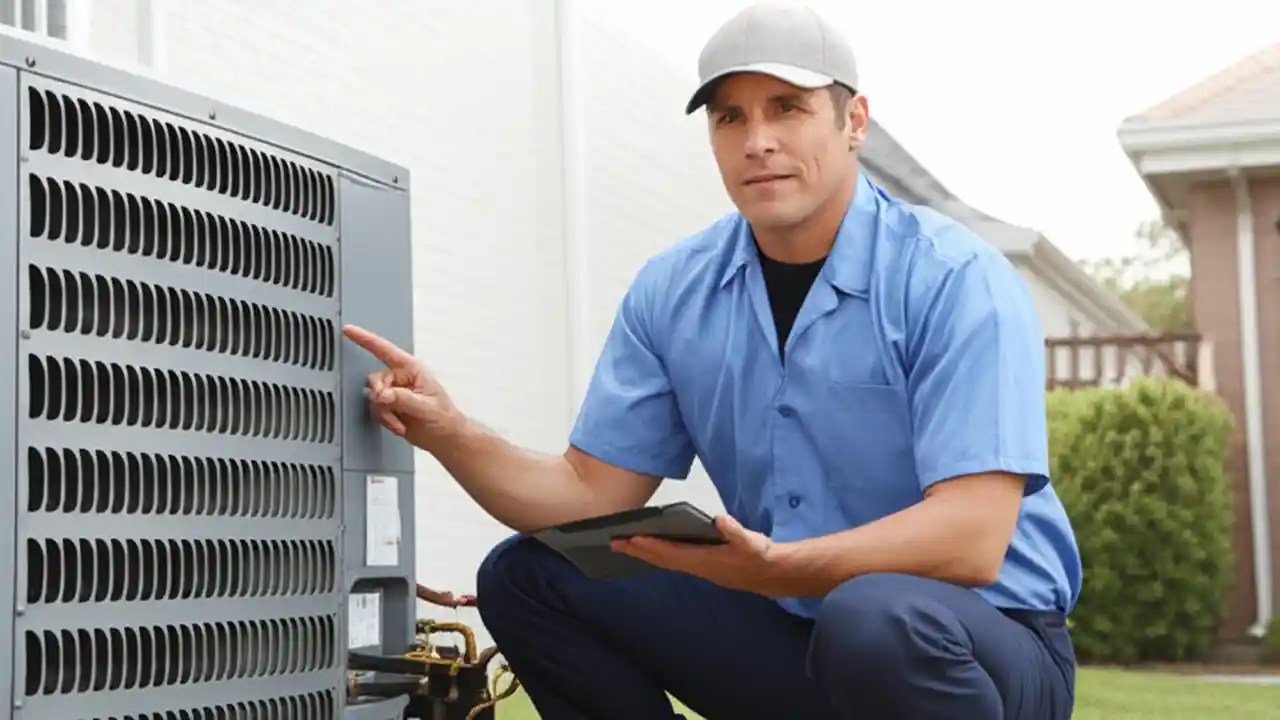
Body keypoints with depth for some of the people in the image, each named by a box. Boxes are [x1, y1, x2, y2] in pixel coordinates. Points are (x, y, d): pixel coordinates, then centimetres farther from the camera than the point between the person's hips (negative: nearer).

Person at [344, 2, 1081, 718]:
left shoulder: (956, 281, -17)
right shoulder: (673, 291, 1)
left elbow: (969, 540, -26)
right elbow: (593, 493, 1)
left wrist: (773, 568, -39)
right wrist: (451, 434, -16)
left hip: (983, 641, -5)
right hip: (786, 627, 6)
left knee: (878, 622, -39)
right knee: (527, 577, -4)